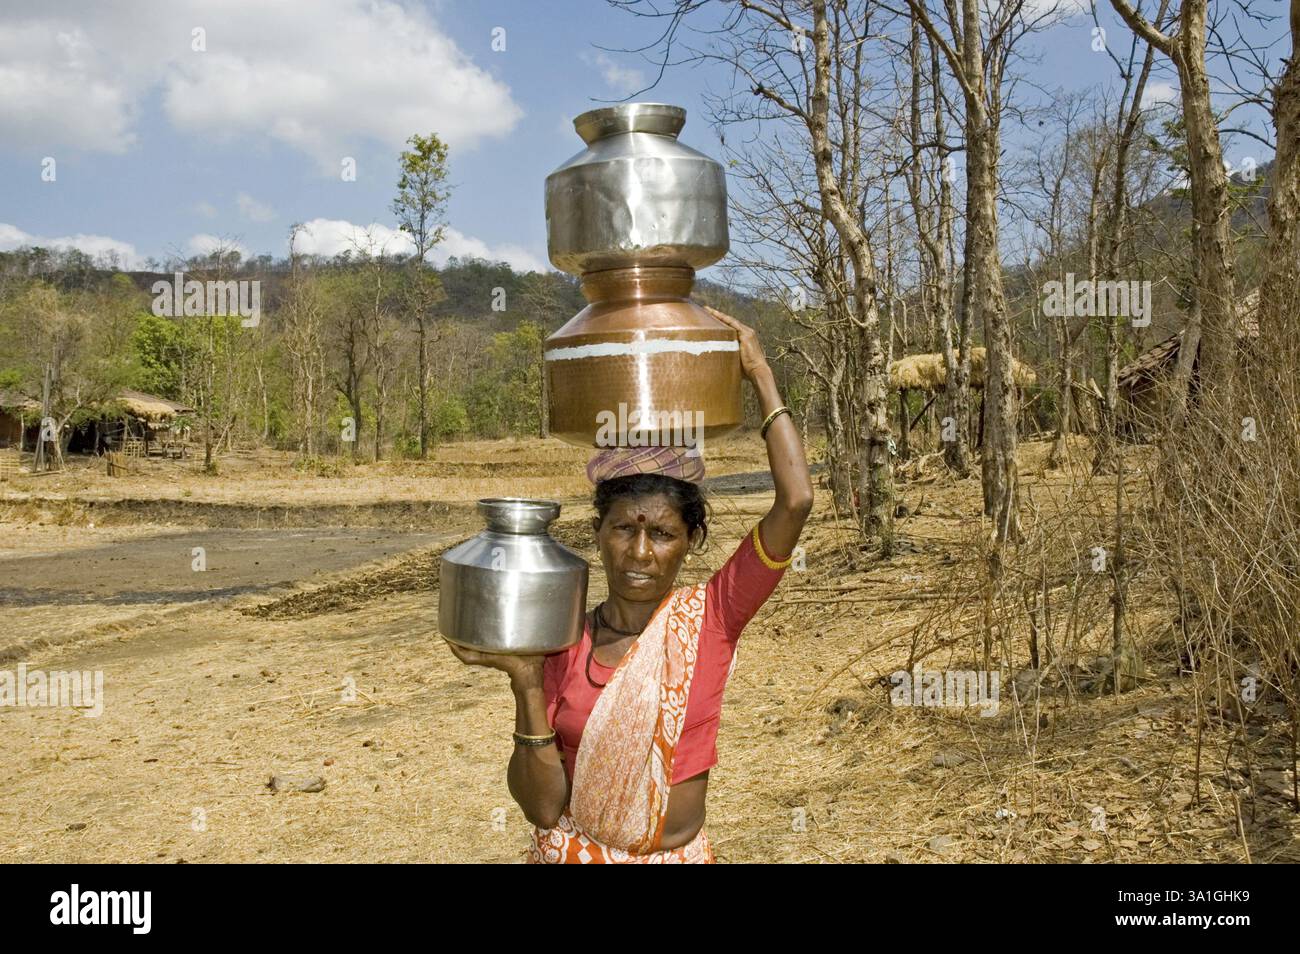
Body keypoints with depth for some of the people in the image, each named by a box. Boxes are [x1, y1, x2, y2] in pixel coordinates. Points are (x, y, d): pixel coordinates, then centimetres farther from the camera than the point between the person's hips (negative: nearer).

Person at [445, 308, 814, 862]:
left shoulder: (710, 618, -12)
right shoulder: (560, 644, -10)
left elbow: (796, 500, -23)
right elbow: (543, 806, -14)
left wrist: (760, 374, -17)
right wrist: (528, 684, -26)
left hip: (682, 856, 0)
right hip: (570, 852, 0)